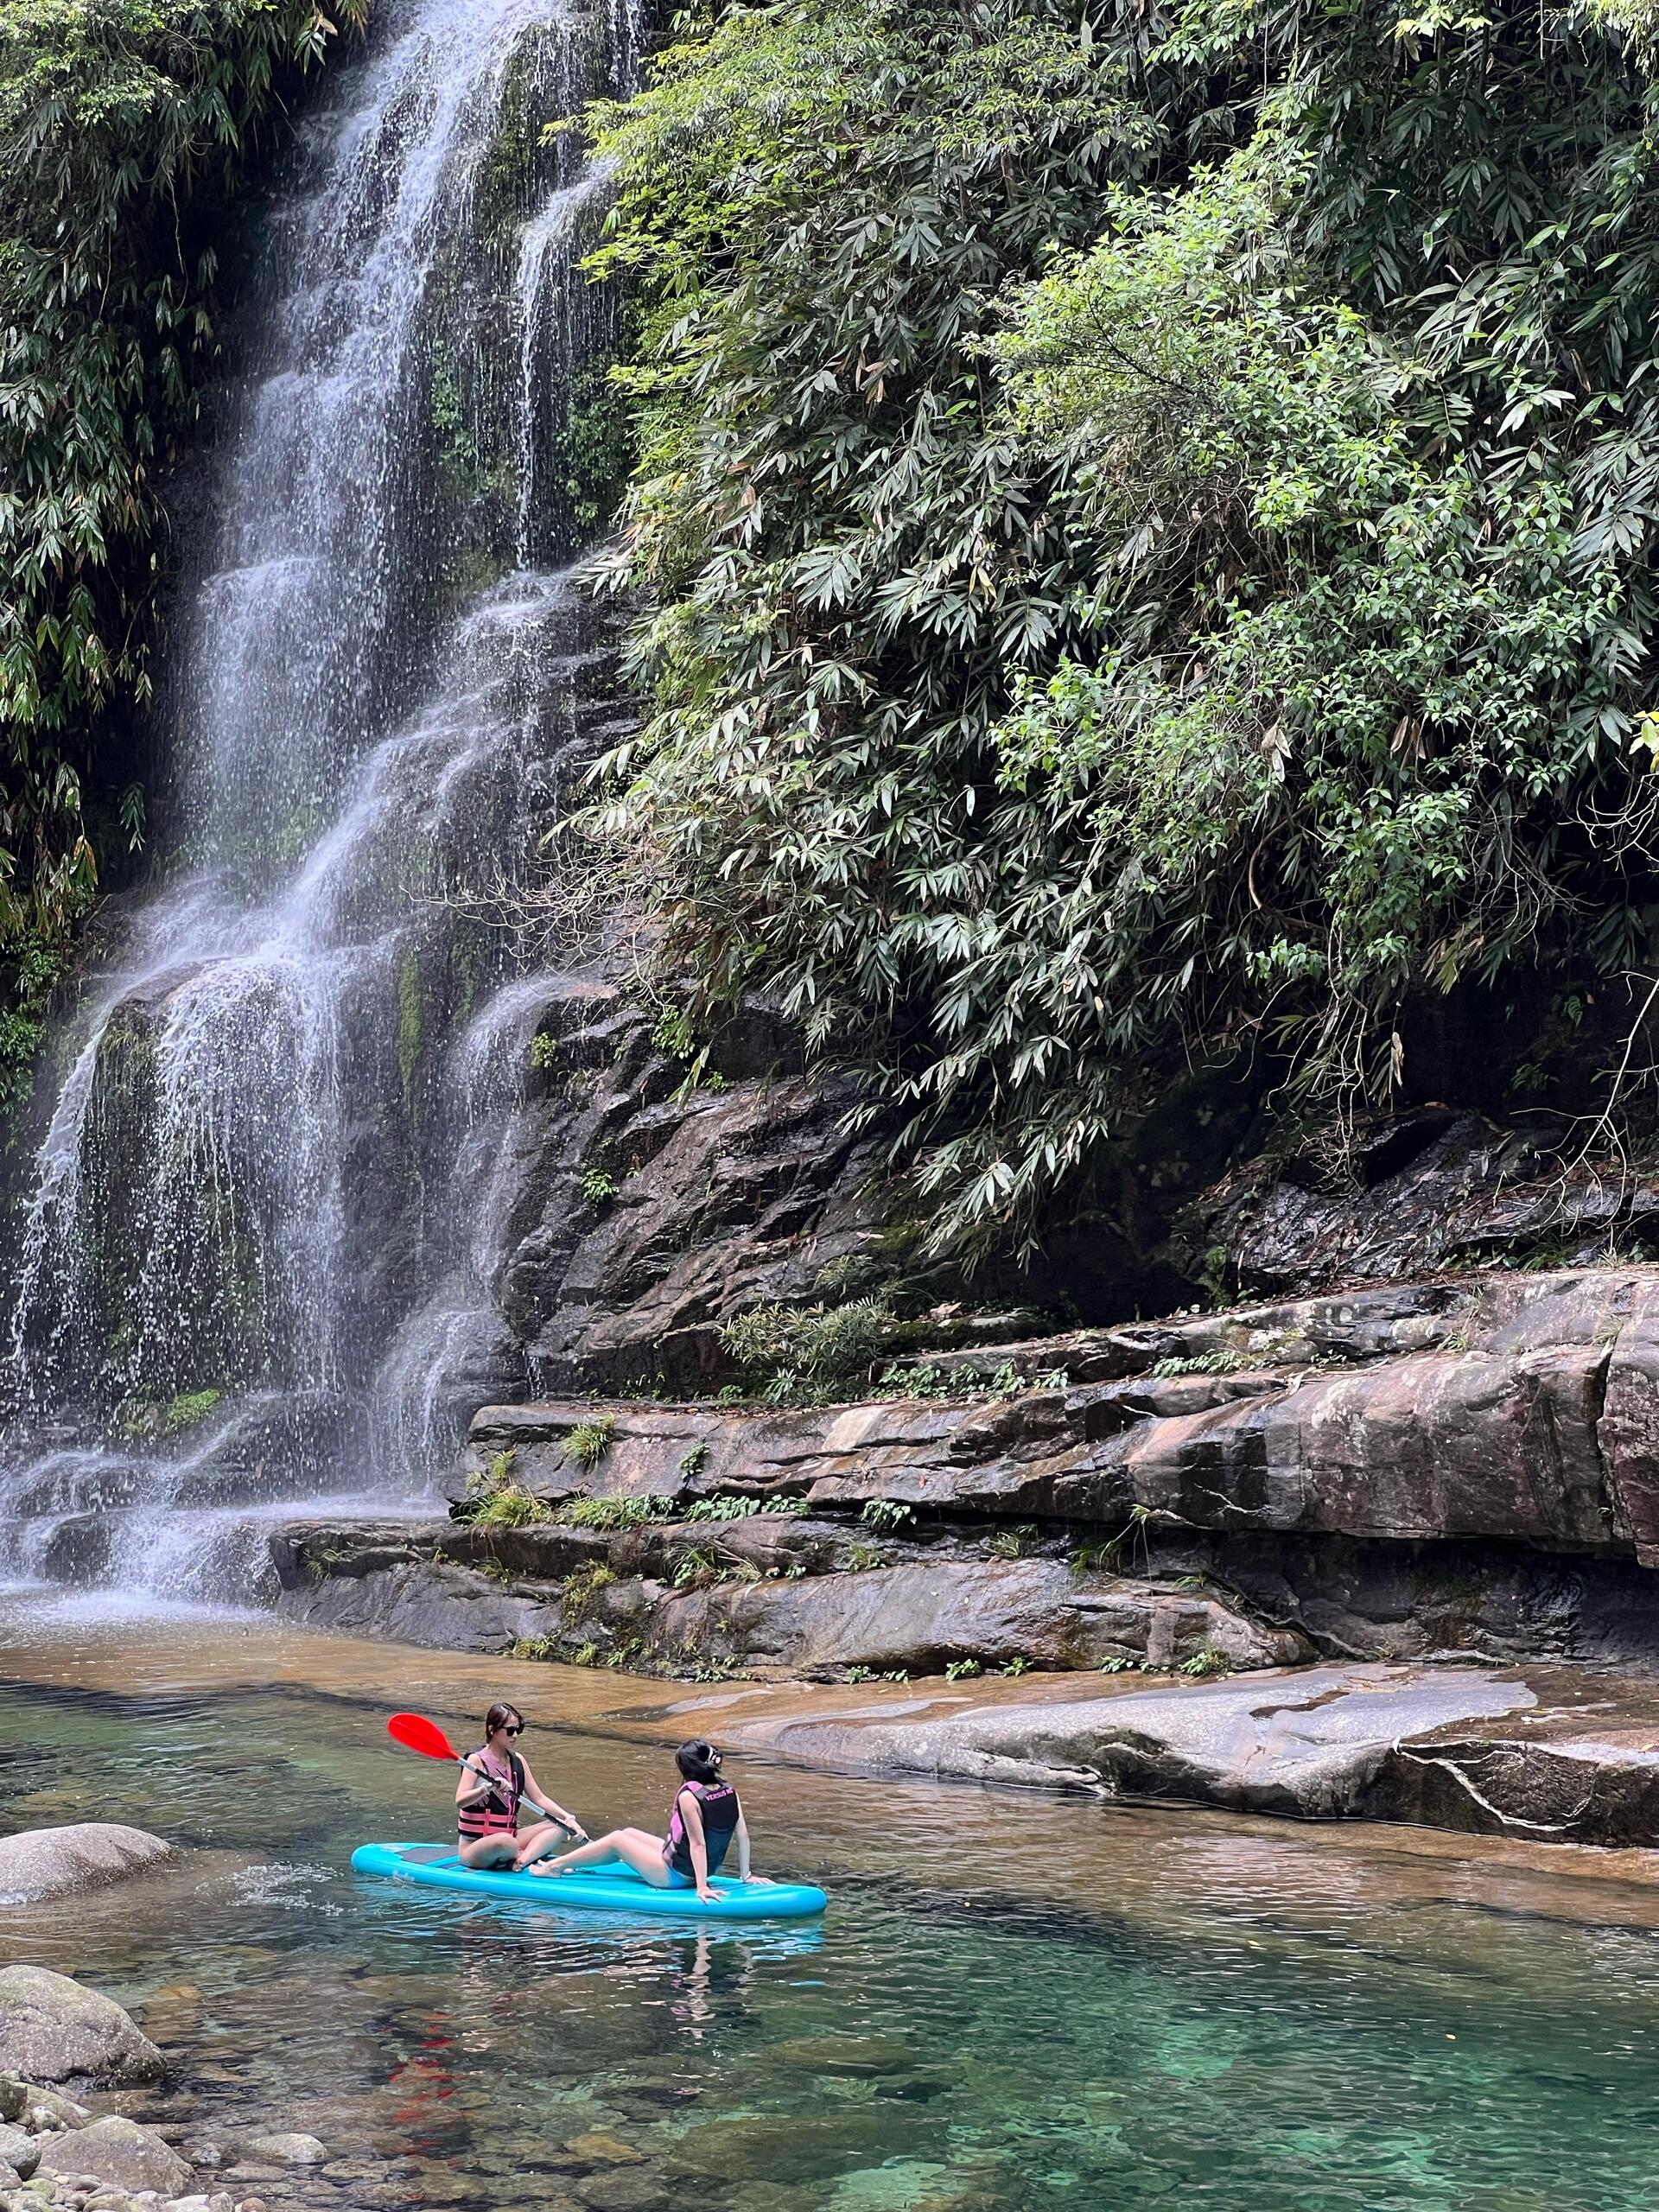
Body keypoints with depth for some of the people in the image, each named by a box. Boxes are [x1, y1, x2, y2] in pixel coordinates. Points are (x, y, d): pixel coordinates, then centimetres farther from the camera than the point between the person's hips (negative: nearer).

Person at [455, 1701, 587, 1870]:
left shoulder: (517, 1761, 9)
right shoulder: (477, 1760, -11)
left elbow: (539, 1798, 9)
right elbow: (460, 1800, -23)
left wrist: (568, 1819, -4)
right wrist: (488, 1788, -40)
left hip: (509, 1839, 8)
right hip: (474, 1848, -8)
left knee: (559, 1826, -5)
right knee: (504, 1841, -39)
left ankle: (522, 1860, -25)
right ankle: (532, 1856, -7)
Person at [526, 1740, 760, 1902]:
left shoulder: (689, 1796, -26)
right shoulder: (728, 1790, -5)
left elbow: (698, 1843, -29)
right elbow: (742, 1835, -3)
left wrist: (702, 1886, -28)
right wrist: (745, 1875, 6)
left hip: (674, 1874, -8)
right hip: (701, 1871, 8)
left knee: (616, 1840, 9)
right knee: (629, 1833, 22)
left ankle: (555, 1866, 24)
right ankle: (573, 1864, 38)